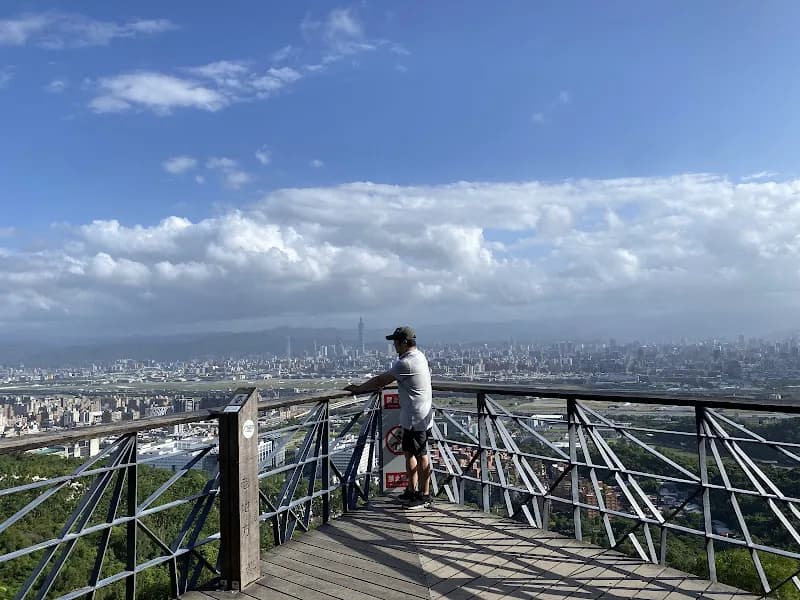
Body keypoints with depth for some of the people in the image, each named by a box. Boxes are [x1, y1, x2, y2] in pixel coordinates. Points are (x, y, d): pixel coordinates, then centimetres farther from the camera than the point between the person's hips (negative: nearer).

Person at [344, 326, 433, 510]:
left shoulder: (406, 362, -21)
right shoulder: (419, 356, 12)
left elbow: (381, 381, -17)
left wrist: (358, 389, -5)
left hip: (417, 418, -10)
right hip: (412, 418, 10)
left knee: (421, 456, 1)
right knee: (409, 453, 18)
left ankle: (425, 496, 12)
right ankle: (412, 490, 29)